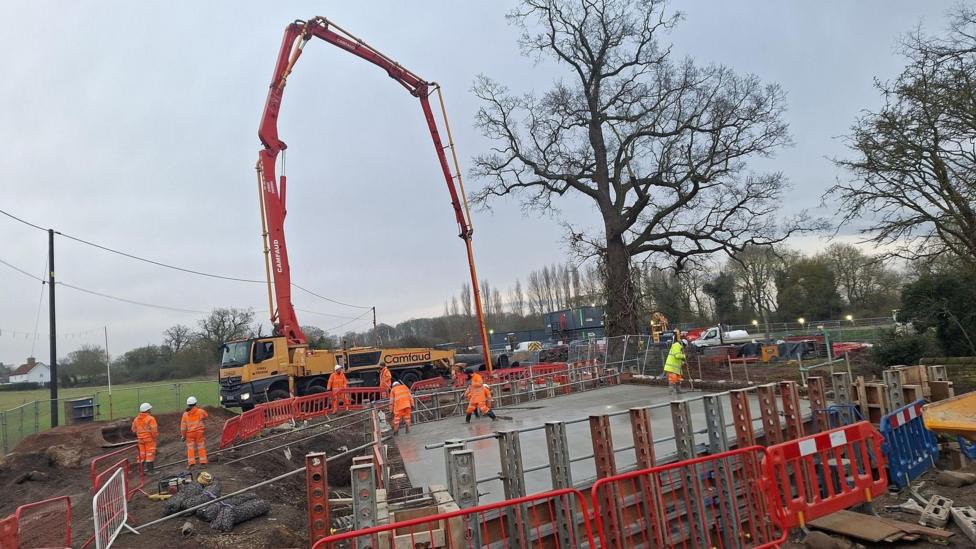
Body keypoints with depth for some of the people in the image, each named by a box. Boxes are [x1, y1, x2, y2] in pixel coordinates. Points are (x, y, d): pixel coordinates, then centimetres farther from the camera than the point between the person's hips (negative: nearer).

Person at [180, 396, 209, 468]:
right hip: (199, 432, -1)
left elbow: (183, 426, 2)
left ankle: (191, 462, 4)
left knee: (190, 448, 8)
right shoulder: (200, 411, -4)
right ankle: (203, 462, 4)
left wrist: (183, 435, 9)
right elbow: (206, 416, 15)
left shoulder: (185, 414, 1)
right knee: (201, 447, 5)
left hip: (190, 433, 1)